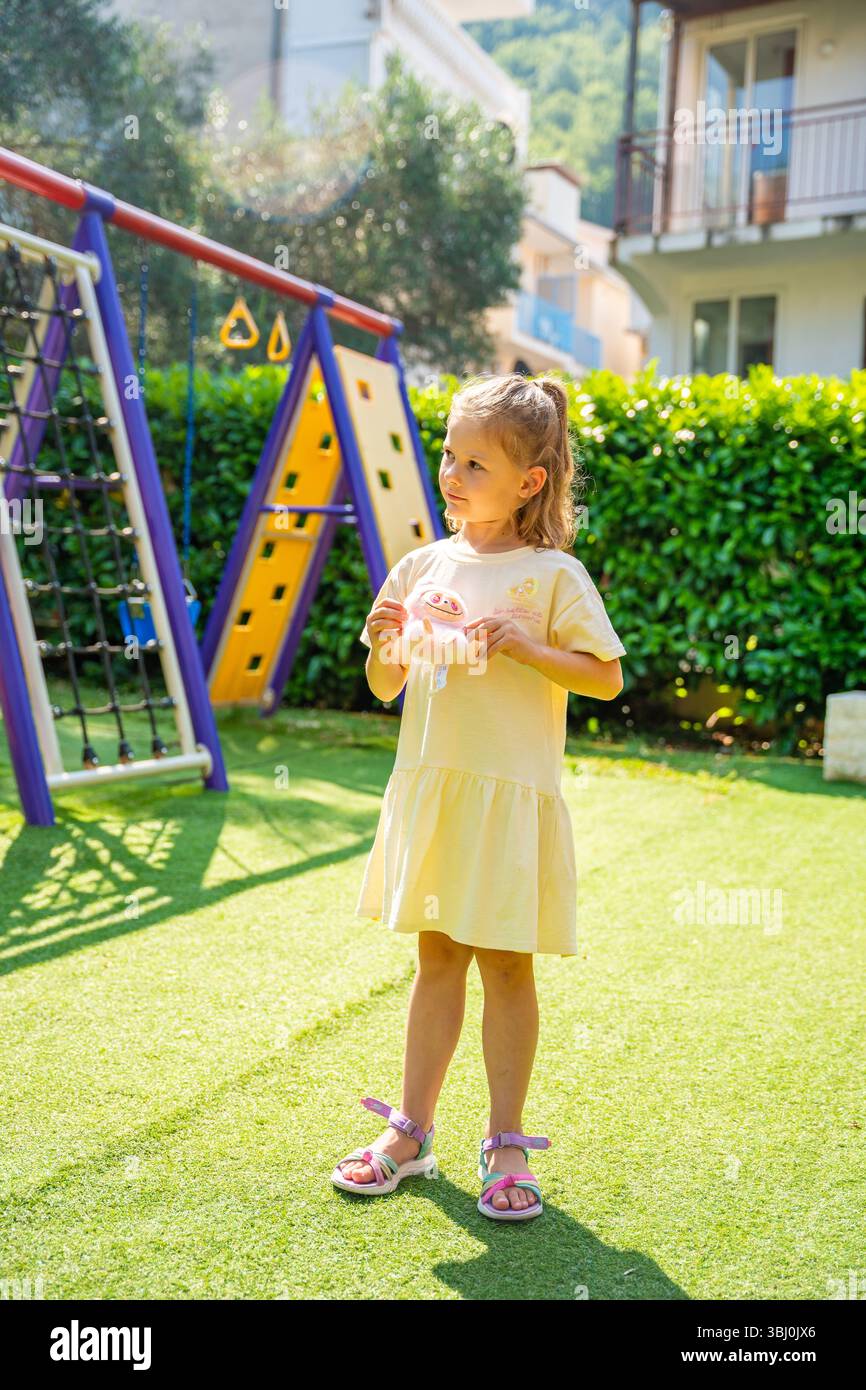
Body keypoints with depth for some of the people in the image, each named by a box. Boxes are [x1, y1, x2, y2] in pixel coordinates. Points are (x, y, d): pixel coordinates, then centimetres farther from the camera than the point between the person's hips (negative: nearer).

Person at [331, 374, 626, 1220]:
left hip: (511, 795, -4)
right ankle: (412, 1130, 24)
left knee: (506, 962, 3)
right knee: (437, 957, 13)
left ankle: (506, 1144, 17)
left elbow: (607, 678, -7)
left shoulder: (553, 575, -5)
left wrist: (522, 644, -17)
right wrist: (384, 643, -8)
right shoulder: (421, 566, 7)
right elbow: (385, 688, 13)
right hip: (428, 785, 4)